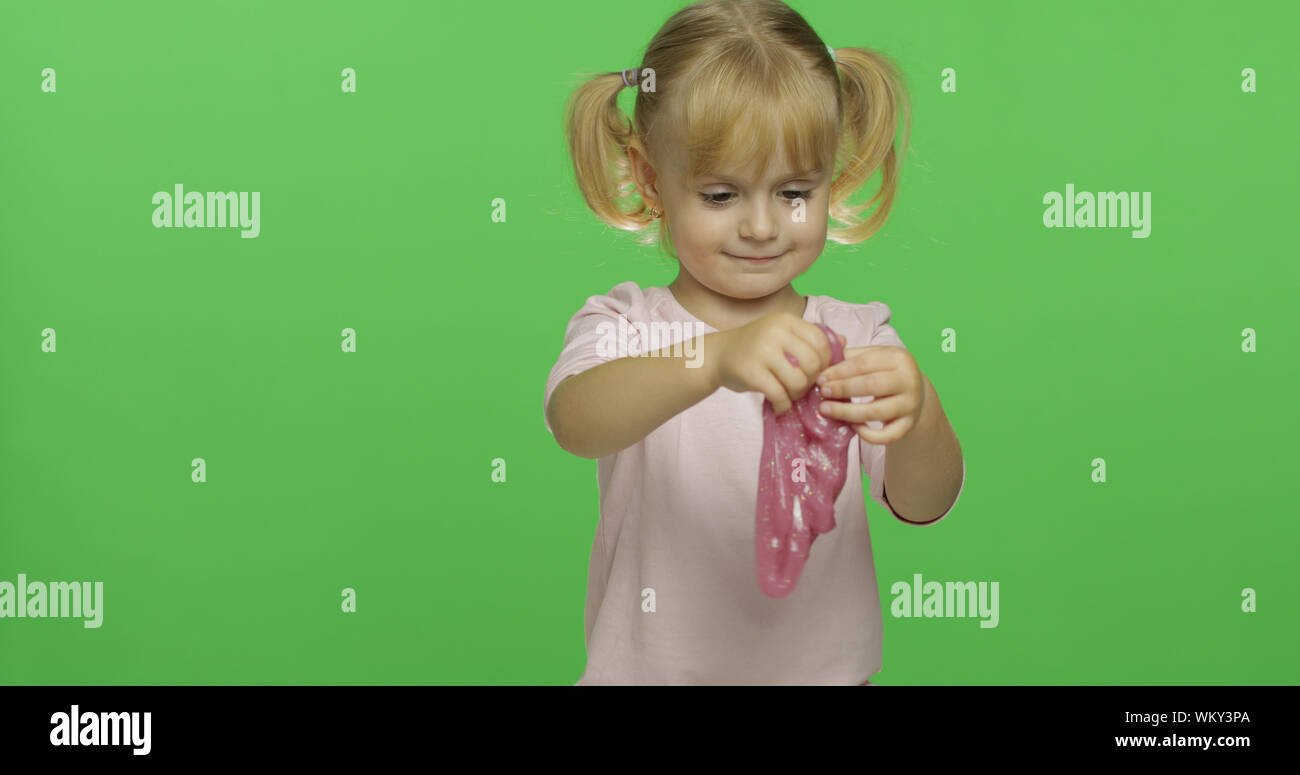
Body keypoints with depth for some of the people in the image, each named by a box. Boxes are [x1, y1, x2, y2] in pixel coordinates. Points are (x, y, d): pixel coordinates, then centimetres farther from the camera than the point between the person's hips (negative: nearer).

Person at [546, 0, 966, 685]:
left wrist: (917, 417, -32)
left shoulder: (856, 337, -2)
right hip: (653, 664, -1)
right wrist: (715, 361, -43)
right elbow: (573, 422, -27)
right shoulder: (624, 328, -7)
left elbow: (925, 505, -11)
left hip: (824, 664, 2)